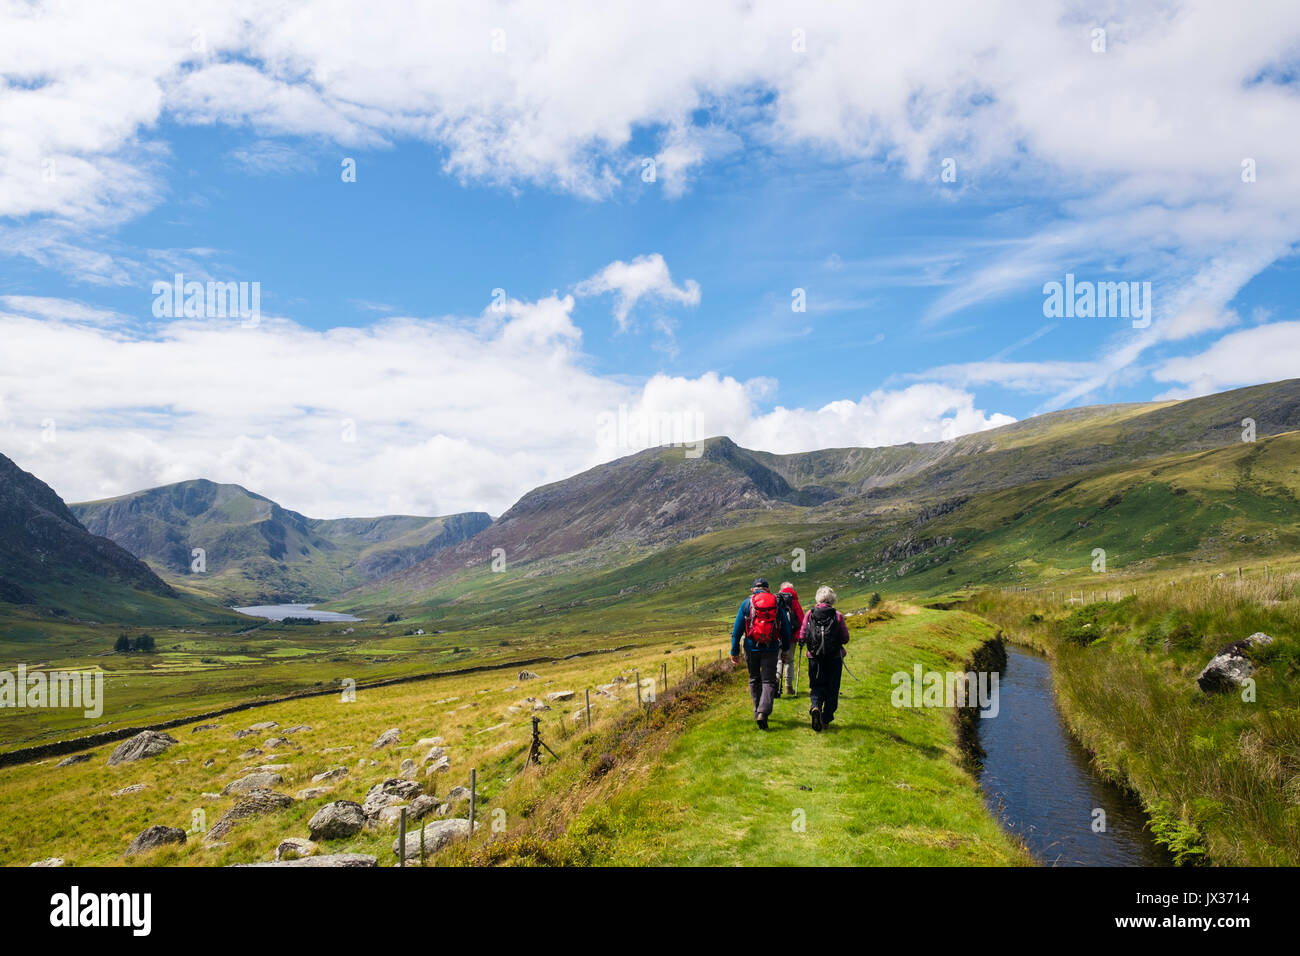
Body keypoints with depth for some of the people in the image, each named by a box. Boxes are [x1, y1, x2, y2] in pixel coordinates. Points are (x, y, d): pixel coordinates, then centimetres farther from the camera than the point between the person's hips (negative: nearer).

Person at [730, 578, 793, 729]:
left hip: (751, 648, 1)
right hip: (771, 649, -1)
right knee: (769, 682, 2)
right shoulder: (777, 603, 3)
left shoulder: (746, 603, 1)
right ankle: (763, 712, -17)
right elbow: (786, 628, 8)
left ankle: (758, 712, 24)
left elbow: (737, 629, 0)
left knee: (754, 680, 18)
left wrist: (734, 651, 4)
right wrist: (785, 648, 20)